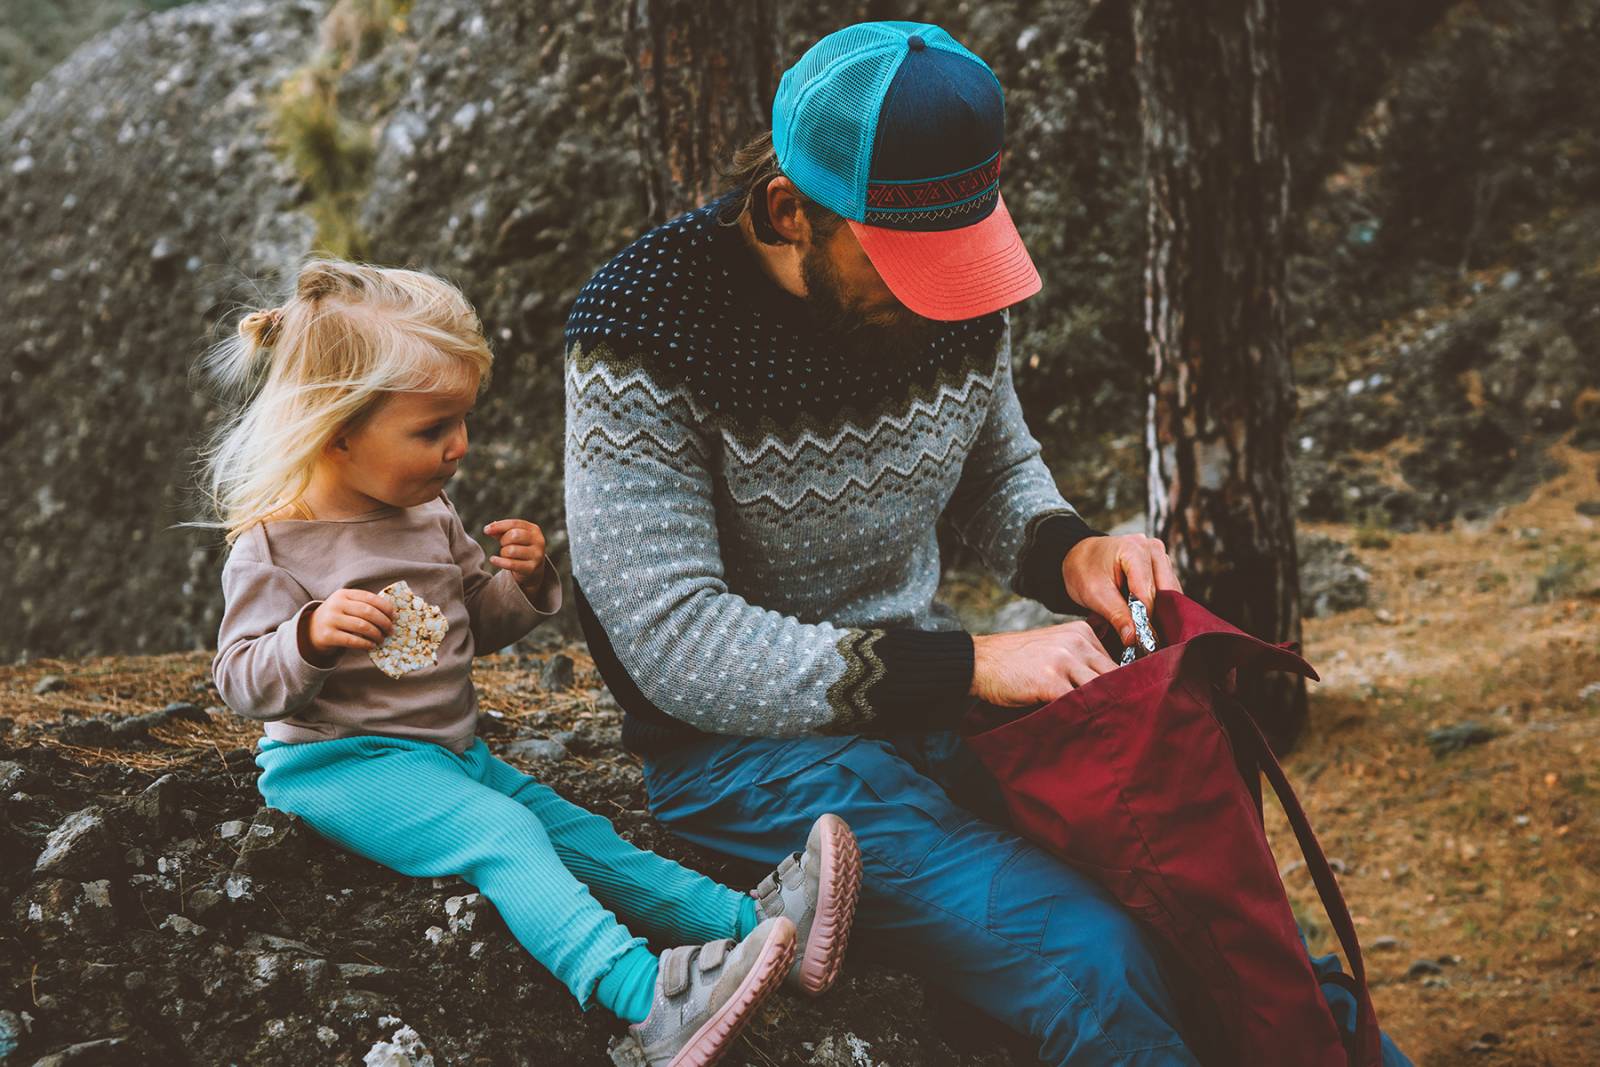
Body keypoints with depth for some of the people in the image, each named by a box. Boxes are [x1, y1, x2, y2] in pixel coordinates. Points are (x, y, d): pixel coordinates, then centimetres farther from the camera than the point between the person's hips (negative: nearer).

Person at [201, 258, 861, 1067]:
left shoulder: (430, 517, 10)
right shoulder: (275, 545, -12)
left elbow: (479, 627, 21)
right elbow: (244, 684, -15)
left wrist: (523, 583, -1)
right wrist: (312, 636, -35)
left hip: (448, 751, 8)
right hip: (338, 763, -8)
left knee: (574, 833, -5)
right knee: (502, 833, -28)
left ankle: (756, 921, -16)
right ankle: (644, 996, -47)